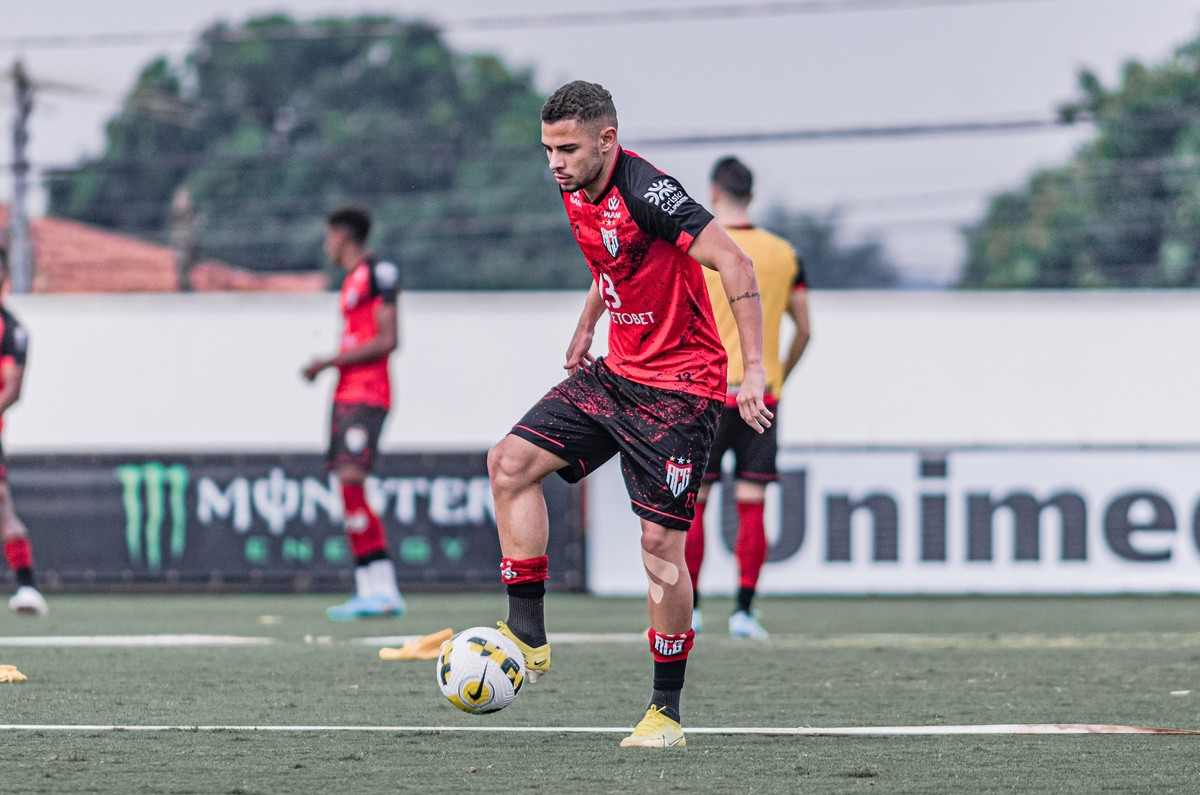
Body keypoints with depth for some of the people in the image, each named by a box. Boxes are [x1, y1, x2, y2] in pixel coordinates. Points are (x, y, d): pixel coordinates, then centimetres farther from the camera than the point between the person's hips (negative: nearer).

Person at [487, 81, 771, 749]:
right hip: (614, 371, 9)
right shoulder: (577, 191, 3)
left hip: (680, 386, -9)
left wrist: (754, 370, -32)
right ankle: (528, 639, 1)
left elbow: (736, 267, -28)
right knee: (511, 462, -2)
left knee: (661, 542, -9)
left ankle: (667, 711, 1)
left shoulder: (646, 192, -24)